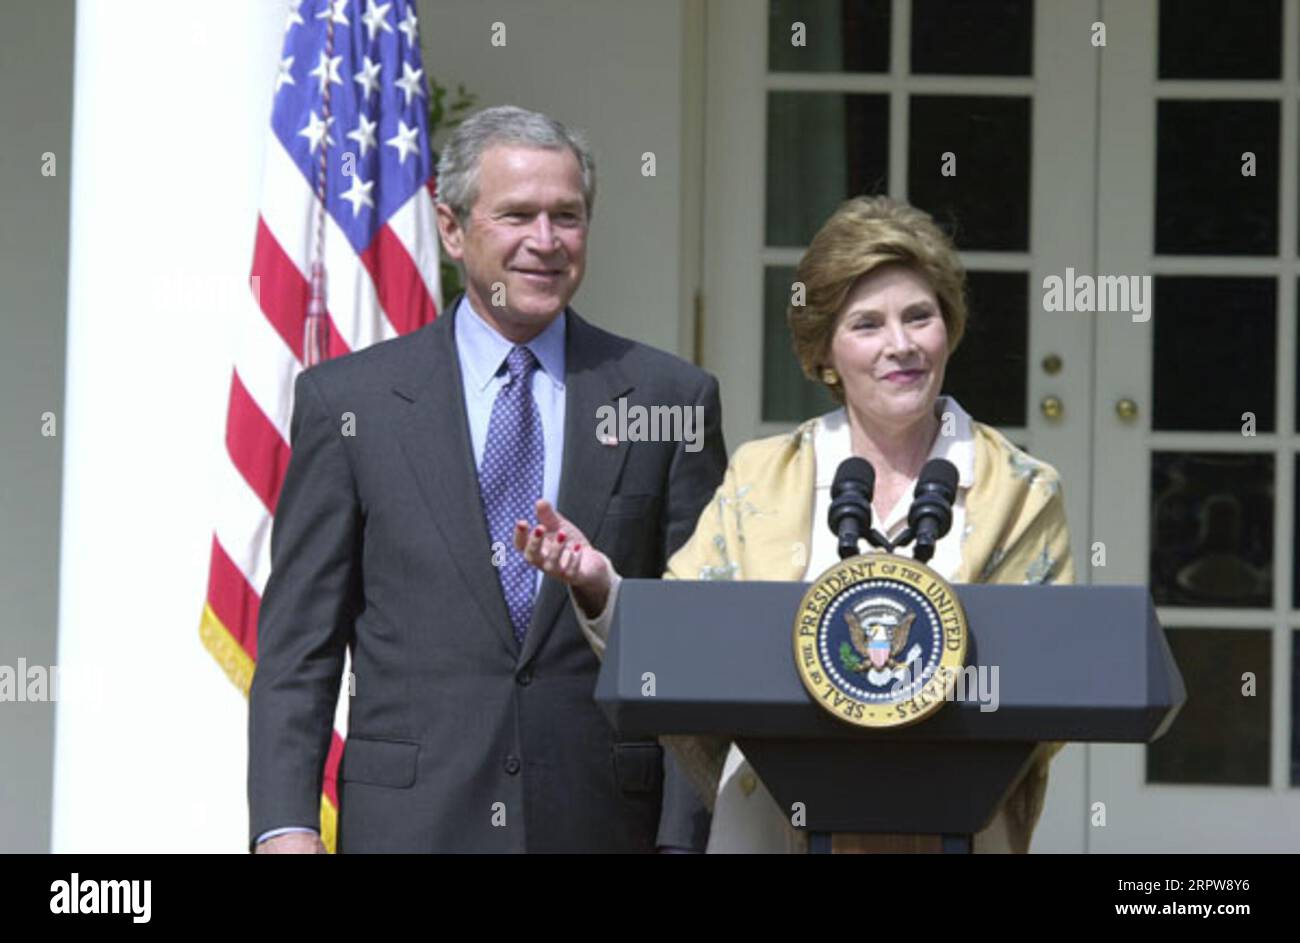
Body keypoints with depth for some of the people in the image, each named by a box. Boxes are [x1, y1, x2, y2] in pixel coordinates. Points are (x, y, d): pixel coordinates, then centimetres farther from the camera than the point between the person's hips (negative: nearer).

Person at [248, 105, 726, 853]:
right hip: (411, 820, -1)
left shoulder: (672, 398, 7)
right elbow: (299, 643, 4)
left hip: (604, 820, 1)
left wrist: (683, 835, -2)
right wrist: (284, 824, -7)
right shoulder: (346, 400, 5)